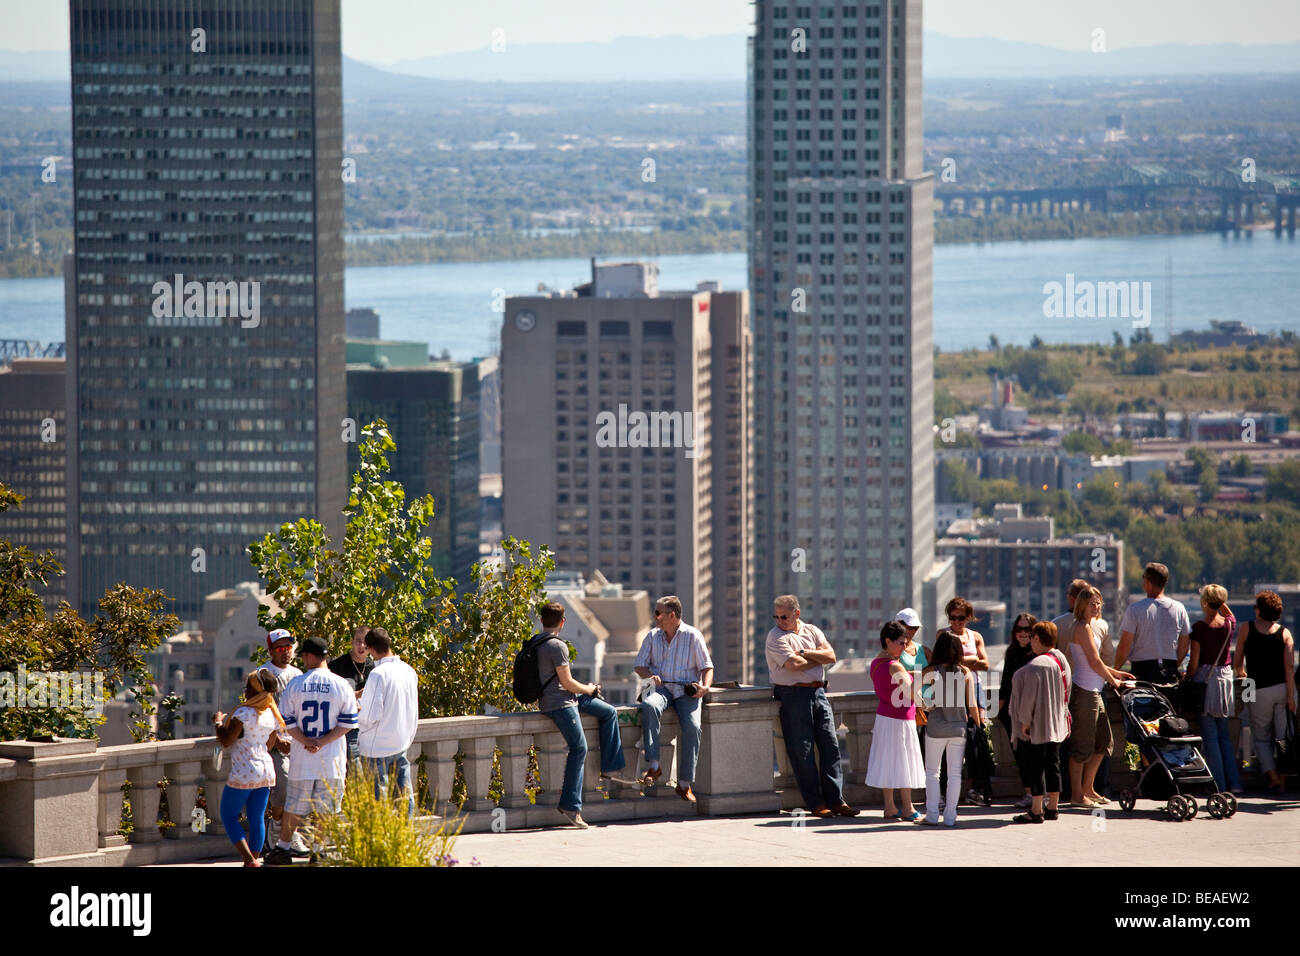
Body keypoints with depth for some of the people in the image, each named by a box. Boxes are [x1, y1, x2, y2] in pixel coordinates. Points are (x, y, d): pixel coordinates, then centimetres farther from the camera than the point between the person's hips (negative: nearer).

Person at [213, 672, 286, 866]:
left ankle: (249, 859, -9)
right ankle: (254, 859, 13)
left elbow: (226, 741, -13)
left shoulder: (244, 713, -15)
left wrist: (218, 722, 4)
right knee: (257, 819, 12)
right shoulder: (272, 715, 8)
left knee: (228, 815, 4)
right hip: (266, 770, 7)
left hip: (243, 774, -7)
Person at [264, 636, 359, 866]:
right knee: (326, 809, 6)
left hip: (302, 759, 1)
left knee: (293, 806, 12)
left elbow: (287, 721, -4)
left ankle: (283, 847, 19)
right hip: (332, 760, -1)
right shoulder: (342, 685, -4)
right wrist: (322, 742, -8)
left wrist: (305, 741, -3)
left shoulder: (295, 684, -3)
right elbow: (348, 722, -6)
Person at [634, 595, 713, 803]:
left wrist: (705, 686, -16)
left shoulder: (693, 636, 3)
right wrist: (649, 676, -8)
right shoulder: (653, 636, 13)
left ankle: (684, 784, -18)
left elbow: (707, 667, 4)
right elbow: (639, 665, 15)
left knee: (692, 727, -28)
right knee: (649, 706, -35)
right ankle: (653, 766, -39)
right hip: (662, 689, 2)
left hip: (687, 692, -2)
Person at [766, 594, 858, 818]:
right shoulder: (776, 637, -2)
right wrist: (818, 657, 0)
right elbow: (793, 664, -15)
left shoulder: (812, 631, 13)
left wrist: (805, 653, -8)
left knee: (830, 745, 0)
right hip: (793, 696, -5)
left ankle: (835, 800, 2)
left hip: (818, 693, 5)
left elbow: (831, 656, 2)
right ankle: (815, 803, 0)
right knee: (802, 750, -4)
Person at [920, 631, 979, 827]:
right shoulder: (965, 673, -3)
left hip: (936, 727, -1)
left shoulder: (932, 672, -8)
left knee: (932, 772, 10)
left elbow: (927, 703, -7)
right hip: (959, 727, 1)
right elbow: (972, 704, 0)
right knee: (955, 772, 8)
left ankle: (932, 815, 6)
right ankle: (950, 816, 7)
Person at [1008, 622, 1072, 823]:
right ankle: (1052, 807, 20)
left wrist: (1024, 721, -14)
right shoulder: (1061, 661, 7)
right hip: (1056, 725, 9)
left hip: (1036, 726, -9)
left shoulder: (1035, 666, -21)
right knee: (1052, 765, 14)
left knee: (1033, 767, -3)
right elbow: (1065, 694, 15)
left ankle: (1036, 810, -3)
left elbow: (1029, 697, -21)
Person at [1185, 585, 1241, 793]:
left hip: (1205, 677, -5)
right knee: (1224, 734, 14)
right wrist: (1221, 602, 15)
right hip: (1225, 676, 5)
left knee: (1210, 735, -1)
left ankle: (1219, 785, -4)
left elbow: (1194, 662, -12)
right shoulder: (1230, 624, 0)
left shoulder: (1200, 627, -13)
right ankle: (1234, 783, 8)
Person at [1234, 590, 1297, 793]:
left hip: (1260, 690, -1)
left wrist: (1241, 672, 34)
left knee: (1261, 738, 8)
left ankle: (1272, 776, -10)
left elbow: (1238, 662, 10)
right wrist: (1291, 697, -6)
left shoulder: (1247, 629, 1)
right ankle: (1282, 778, 5)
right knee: (1282, 737, 9)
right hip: (1282, 688, 1)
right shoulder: (1284, 633, 1)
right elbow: (1290, 667, -7)